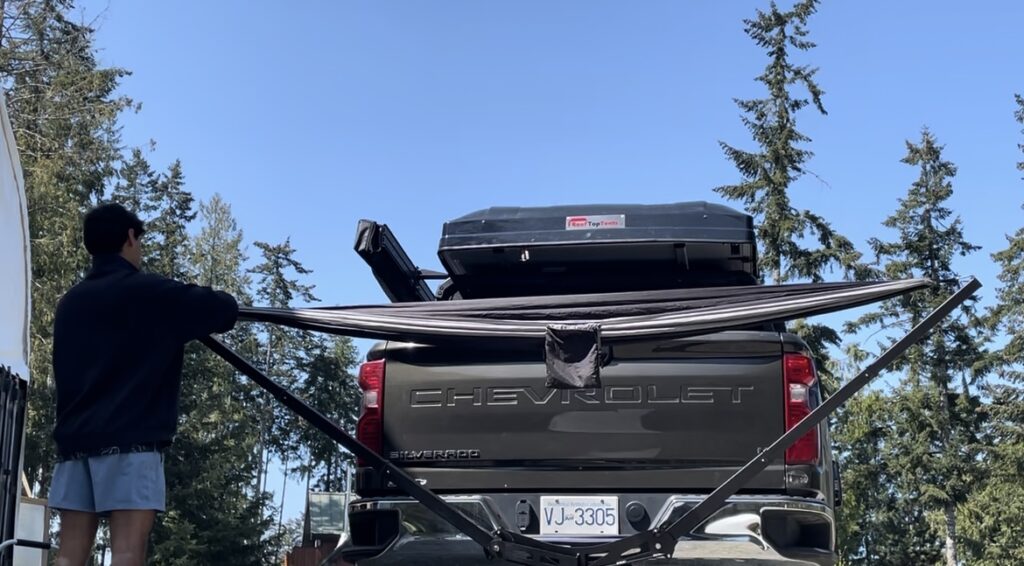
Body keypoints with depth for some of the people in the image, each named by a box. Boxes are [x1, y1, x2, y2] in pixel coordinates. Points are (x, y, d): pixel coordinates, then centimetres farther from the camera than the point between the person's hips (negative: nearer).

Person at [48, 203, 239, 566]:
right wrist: (190, 308, 24)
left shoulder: (70, 303, 18)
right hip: (130, 439, -6)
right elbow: (226, 310, 2)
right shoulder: (152, 293, -1)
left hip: (75, 438, 6)